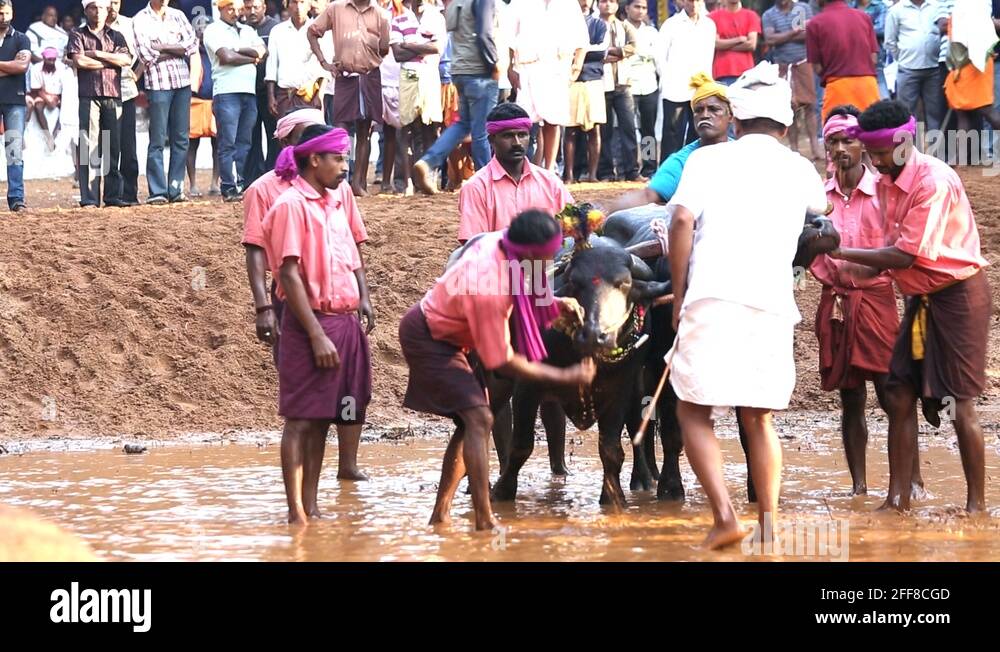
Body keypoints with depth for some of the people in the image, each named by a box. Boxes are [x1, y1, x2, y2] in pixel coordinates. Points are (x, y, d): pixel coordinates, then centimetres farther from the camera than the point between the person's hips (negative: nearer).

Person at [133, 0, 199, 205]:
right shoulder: (140, 19, 1)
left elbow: (192, 45, 2)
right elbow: (147, 54, -10)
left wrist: (163, 48, -9)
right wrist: (178, 49, -4)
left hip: (182, 82, 4)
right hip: (158, 83, -4)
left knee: (181, 139, 5)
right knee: (158, 140, -5)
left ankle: (176, 189, 10)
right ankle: (157, 192, -4)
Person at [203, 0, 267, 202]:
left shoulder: (247, 31, 21)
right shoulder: (214, 31, 3)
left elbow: (262, 51, 4)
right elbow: (226, 57, -11)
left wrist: (237, 50, -9)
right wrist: (252, 58, 1)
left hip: (249, 92, 6)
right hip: (227, 93, -6)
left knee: (244, 143, 5)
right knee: (228, 143, -7)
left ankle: (240, 185, 8)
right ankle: (229, 189, -7)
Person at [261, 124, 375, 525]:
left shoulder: (338, 201, 13)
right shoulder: (291, 205, -11)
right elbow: (289, 274, -16)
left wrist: (363, 300, 9)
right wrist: (317, 335, -19)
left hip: (345, 319, 8)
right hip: (310, 323, -7)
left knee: (322, 417, 10)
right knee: (301, 418, -6)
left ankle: (311, 506, 15)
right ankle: (296, 512, -6)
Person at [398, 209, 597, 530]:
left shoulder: (496, 242, -12)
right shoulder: (488, 288, -35)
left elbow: (514, 295, 11)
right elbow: (502, 362, -25)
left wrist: (555, 304, -5)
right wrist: (566, 377, -21)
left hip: (439, 331, 10)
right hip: (427, 339, -10)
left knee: (470, 423, 11)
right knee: (478, 418, -17)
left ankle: (441, 513, 16)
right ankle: (484, 521, -22)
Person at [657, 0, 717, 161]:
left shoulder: (709, 25, 9)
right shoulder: (671, 24, -2)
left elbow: (709, 57, 12)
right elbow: (661, 58, 0)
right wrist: (668, 81, -2)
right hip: (675, 91, -4)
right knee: (672, 136, -5)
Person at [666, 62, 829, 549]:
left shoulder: (708, 159, 9)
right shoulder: (799, 170, 18)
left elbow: (683, 220, -5)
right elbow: (822, 205, 41)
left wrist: (679, 294, 2)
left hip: (712, 297, -3)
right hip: (772, 304, 3)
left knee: (694, 411, 6)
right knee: (759, 418, 15)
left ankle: (724, 514, -10)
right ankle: (769, 524, 10)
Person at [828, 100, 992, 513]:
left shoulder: (934, 180, -22)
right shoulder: (886, 183, 5)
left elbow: (907, 255, -23)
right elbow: (894, 250, 8)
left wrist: (842, 253, -21)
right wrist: (852, 273, -8)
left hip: (958, 294, -8)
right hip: (921, 297, 8)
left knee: (959, 404, -5)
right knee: (899, 396, 3)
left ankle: (977, 505, 3)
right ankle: (899, 499, 8)